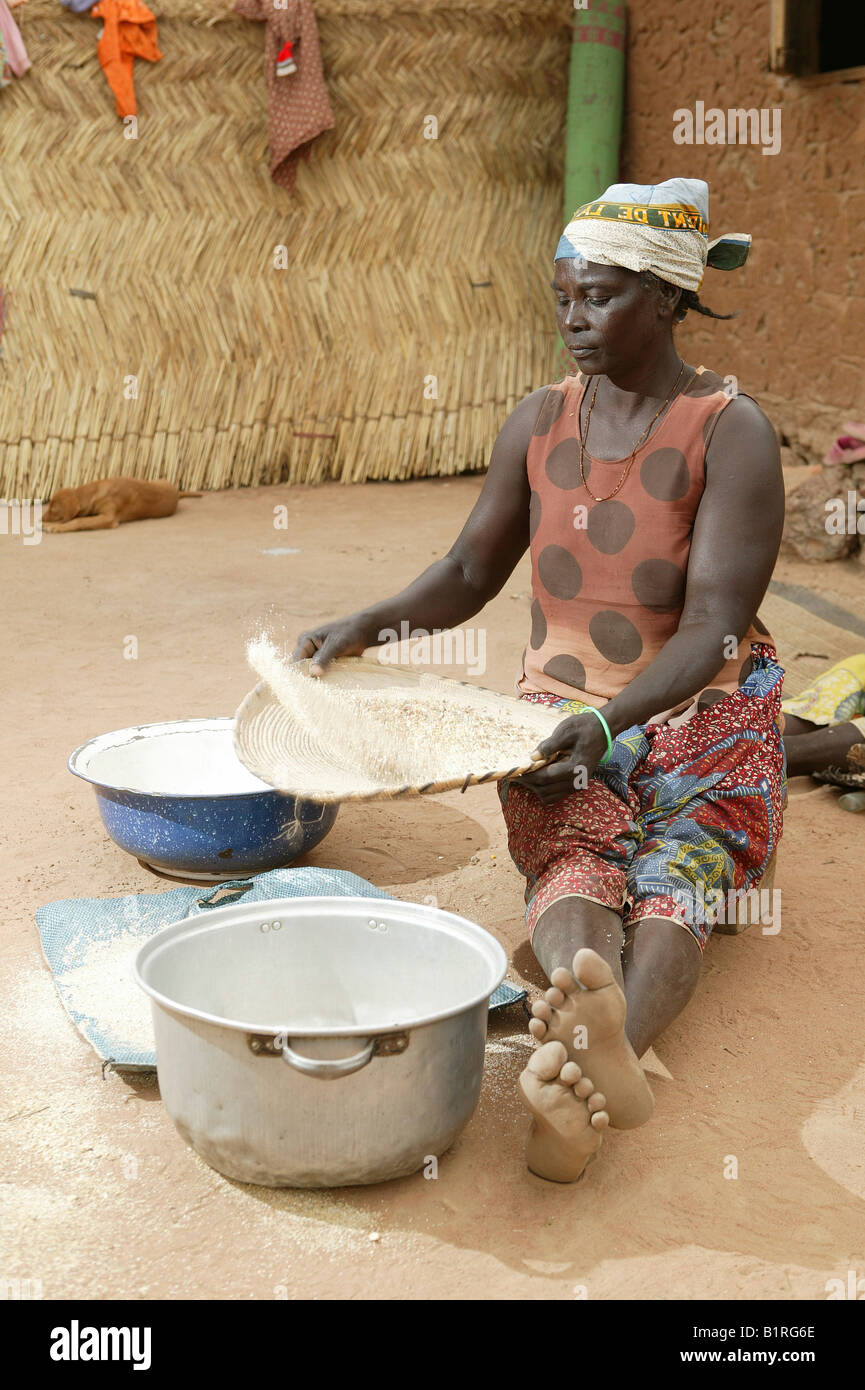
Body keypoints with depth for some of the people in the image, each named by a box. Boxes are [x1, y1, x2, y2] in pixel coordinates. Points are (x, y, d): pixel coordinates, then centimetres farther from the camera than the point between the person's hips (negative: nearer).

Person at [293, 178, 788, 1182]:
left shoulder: (731, 434, -10)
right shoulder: (539, 422, 6)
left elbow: (713, 629, -19)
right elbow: (469, 573, 13)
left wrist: (611, 722, -36)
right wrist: (369, 625, -6)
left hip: (699, 717, -2)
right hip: (561, 718, 2)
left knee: (672, 890, -32)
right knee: (575, 872, -31)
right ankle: (597, 1057, -58)